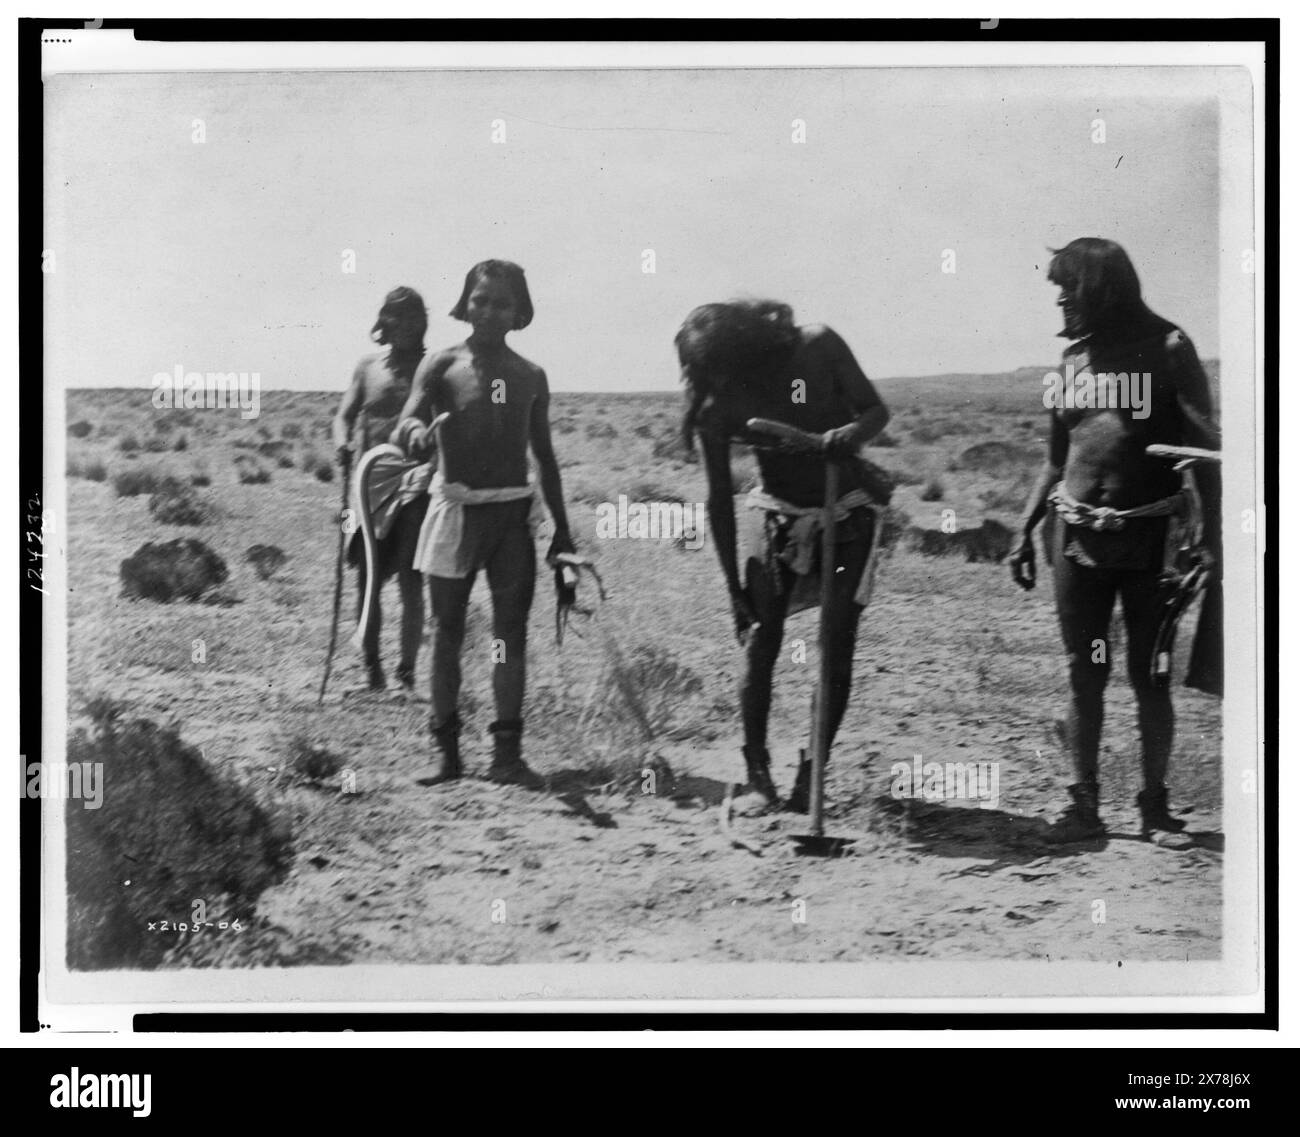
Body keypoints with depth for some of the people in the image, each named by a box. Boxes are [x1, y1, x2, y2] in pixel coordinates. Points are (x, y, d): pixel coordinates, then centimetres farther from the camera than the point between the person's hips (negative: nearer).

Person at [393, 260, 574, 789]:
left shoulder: (530, 377, 10)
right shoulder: (441, 366, 0)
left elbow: (544, 456, 17)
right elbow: (404, 430, -11)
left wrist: (561, 528, 16)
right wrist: (417, 434, -36)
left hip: (514, 512, 2)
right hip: (456, 508, -2)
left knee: (511, 632, -1)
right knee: (447, 630, 3)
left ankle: (507, 753, 2)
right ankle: (444, 748, 9)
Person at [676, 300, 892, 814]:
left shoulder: (818, 348, -18)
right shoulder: (716, 406, -16)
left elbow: (877, 410, -7)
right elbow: (720, 499, -9)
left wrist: (851, 433, -31)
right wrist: (733, 587, -10)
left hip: (847, 510, 0)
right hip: (777, 516, 0)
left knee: (838, 646, -4)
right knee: (760, 644, -8)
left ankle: (812, 774, 4)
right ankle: (757, 776, 0)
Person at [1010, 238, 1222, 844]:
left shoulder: (1166, 348, -3)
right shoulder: (1074, 357, 11)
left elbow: (1204, 448, -6)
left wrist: (1211, 533, -14)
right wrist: (1024, 532, 13)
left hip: (1148, 536, -4)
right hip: (1077, 536, 4)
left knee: (1148, 675, 2)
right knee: (1084, 676, 5)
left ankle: (1154, 805, 13)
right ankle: (1083, 805, 10)